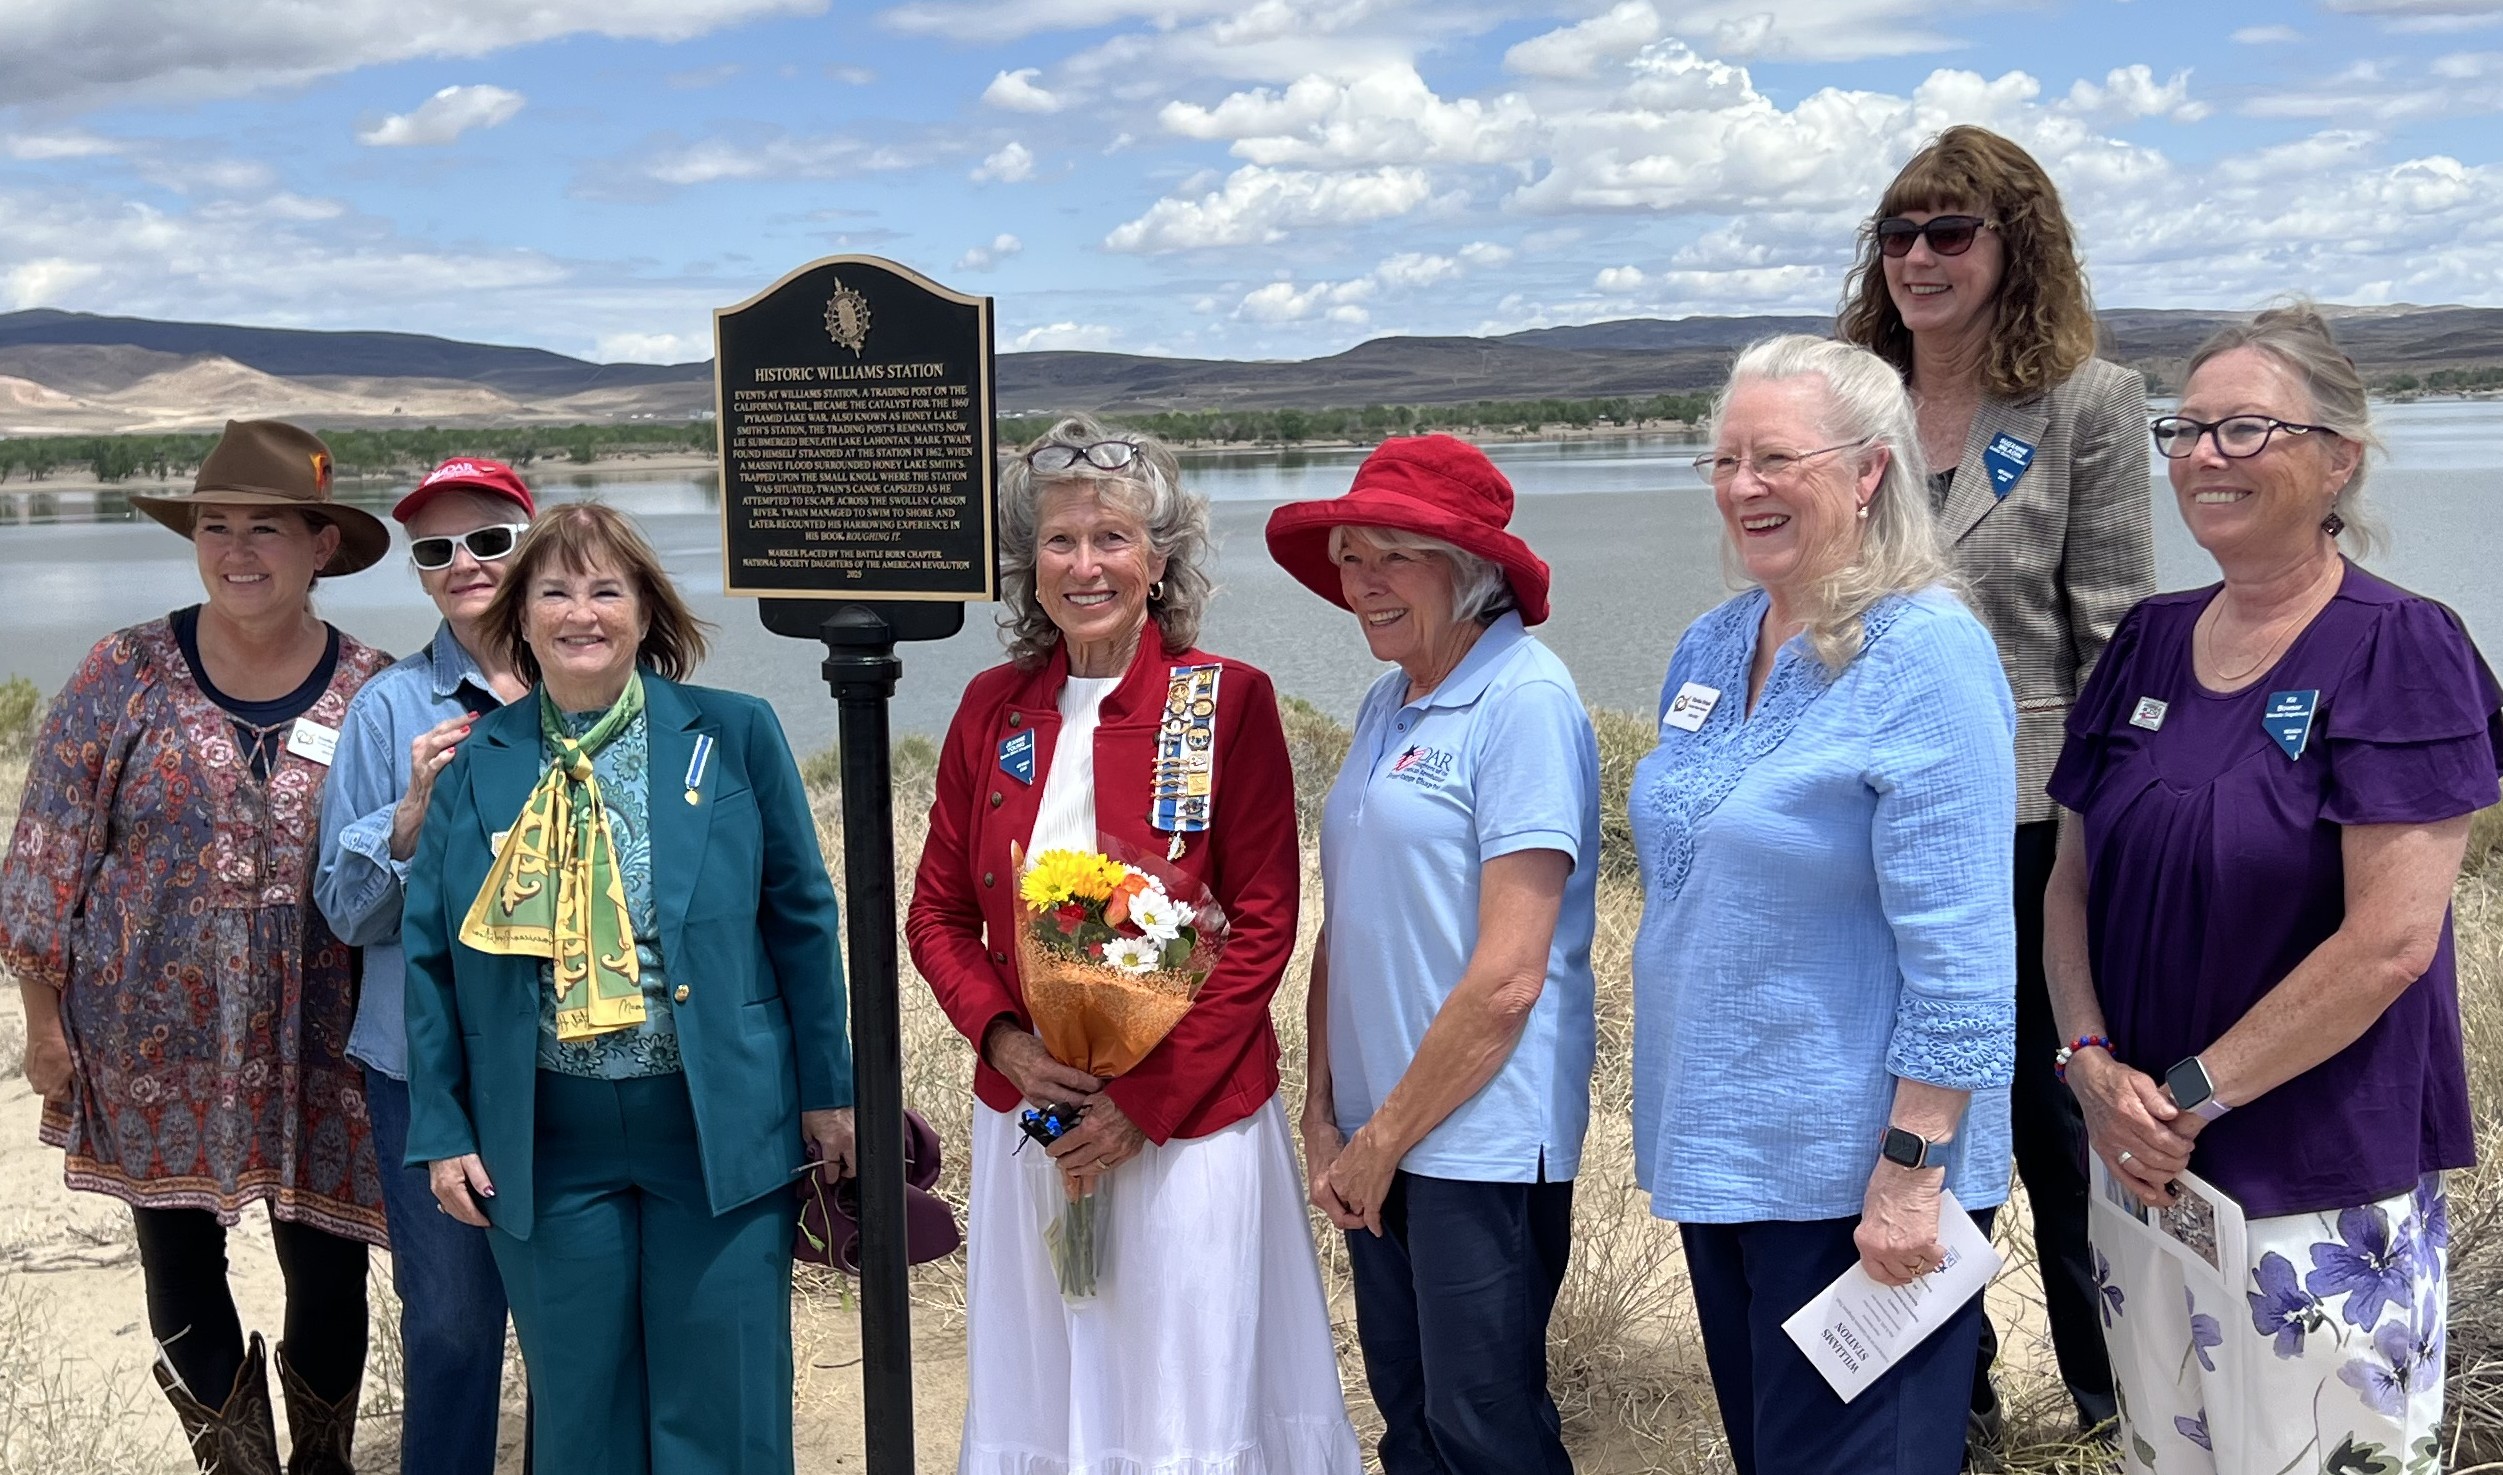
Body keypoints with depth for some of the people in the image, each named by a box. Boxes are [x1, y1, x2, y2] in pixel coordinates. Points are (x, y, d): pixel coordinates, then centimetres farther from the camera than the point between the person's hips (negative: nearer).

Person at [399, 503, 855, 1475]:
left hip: (722, 1128, -1)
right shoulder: (477, 764, 4)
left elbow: (801, 919, 2)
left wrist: (828, 1093, 1)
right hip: (548, 1143, 2)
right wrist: (442, 1132, 3)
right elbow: (431, 954, 7)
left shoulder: (733, 736, 0)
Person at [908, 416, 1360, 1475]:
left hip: (1190, 1118, -4)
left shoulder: (1227, 701, -7)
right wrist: (1005, 1041, -9)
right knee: (1042, 1390, 13)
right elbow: (938, 913, 9)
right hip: (1028, 1112, 4)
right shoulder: (993, 708, 5)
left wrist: (1147, 1098, -14)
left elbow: (1263, 925, -9)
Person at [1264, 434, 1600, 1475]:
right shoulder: (1387, 704, 10)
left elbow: (1507, 978, -19)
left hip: (1480, 1140, -8)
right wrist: (1325, 1113, 6)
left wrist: (1386, 1138, -11)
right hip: (1377, 1137, 8)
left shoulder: (1525, 703, -15)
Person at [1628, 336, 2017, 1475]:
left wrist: (1911, 1175, -22)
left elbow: (1958, 958, -20)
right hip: (1712, 1146, 8)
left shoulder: (1925, 658, -17)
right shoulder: (1711, 647, 7)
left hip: (1850, 1170, -8)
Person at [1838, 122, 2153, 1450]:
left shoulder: (2088, 403, -3)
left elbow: (2118, 633, -5)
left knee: (2057, 1112, 8)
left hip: (2032, 810, -3)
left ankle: (2112, 1390, 29)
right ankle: (1948, 1389, 29)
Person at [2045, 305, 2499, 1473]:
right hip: (2141, 1161, 6)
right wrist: (2094, 1063, -6)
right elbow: (2074, 881, 9)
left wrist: (2191, 1095, -15)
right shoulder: (2148, 643, 5)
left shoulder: (2399, 652, -12)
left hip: (2322, 1190, -5)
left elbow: (2391, 941, -18)